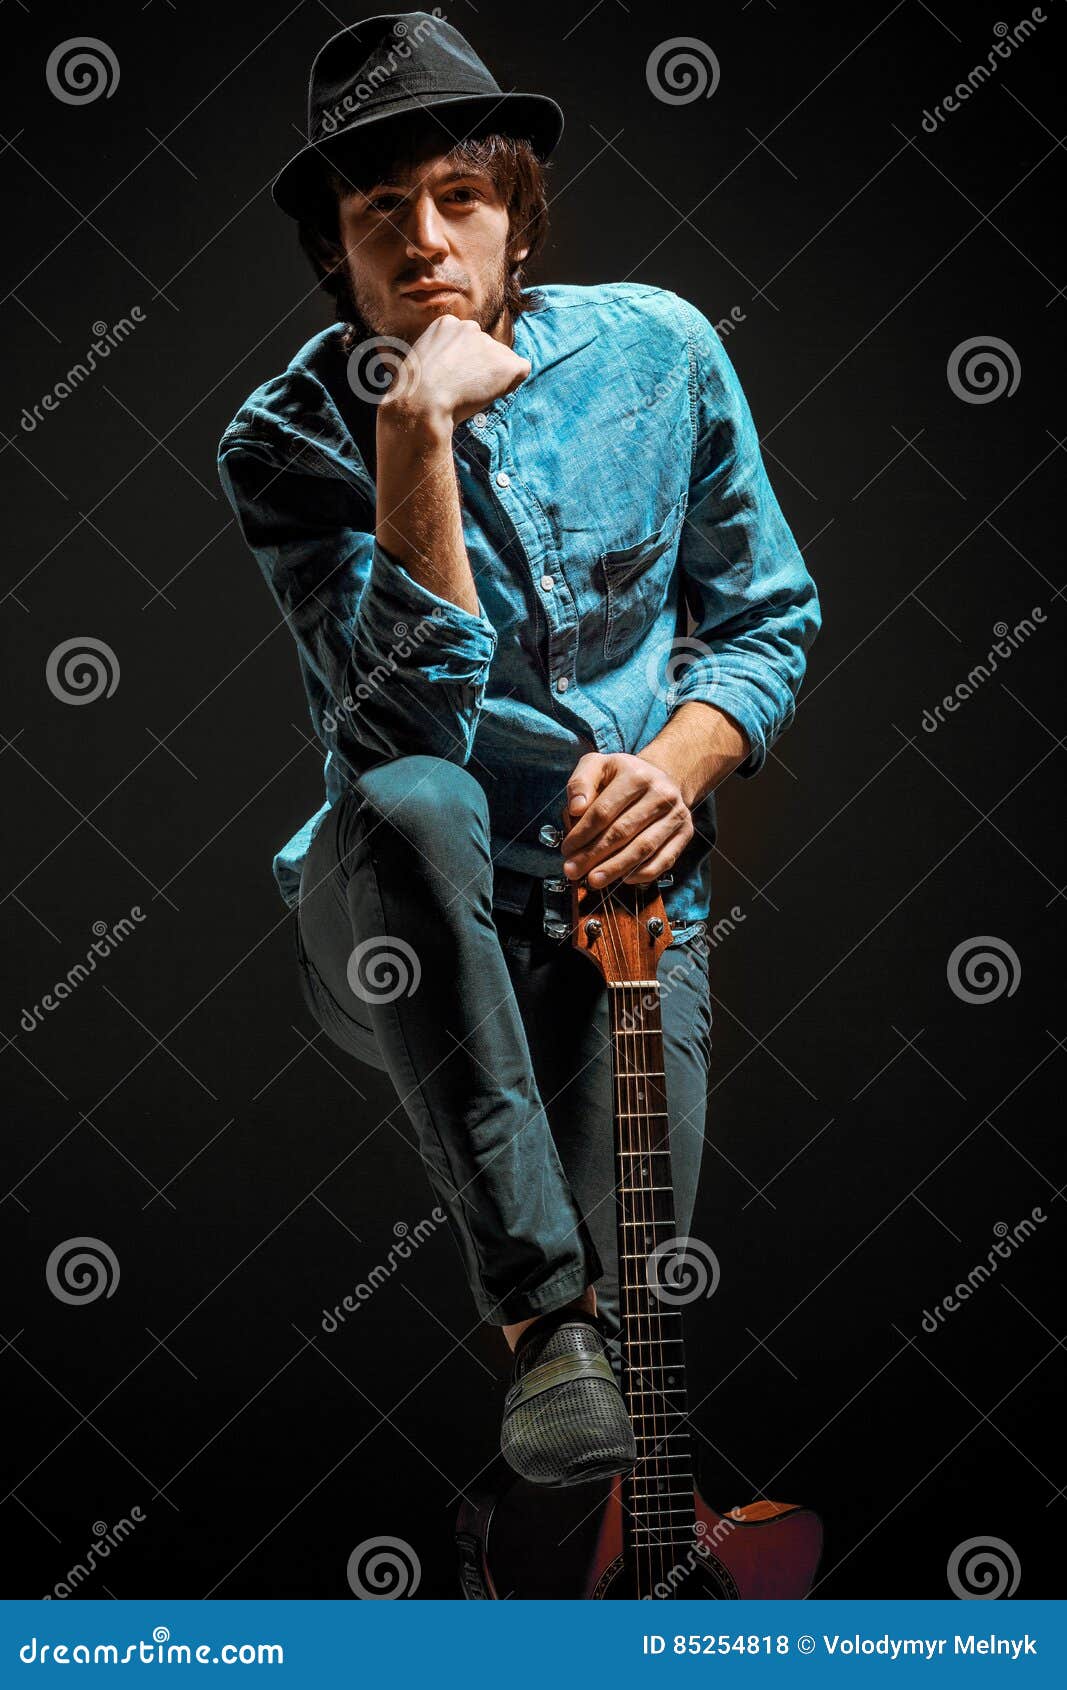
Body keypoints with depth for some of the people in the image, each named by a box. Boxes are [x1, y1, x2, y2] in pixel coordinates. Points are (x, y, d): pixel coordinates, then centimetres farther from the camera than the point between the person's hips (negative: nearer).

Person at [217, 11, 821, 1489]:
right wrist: (418, 429, -26)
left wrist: (682, 759, -10)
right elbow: (414, 722, -21)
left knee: (629, 1288, -22)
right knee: (408, 806, -39)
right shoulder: (289, 442, -7)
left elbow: (768, 615, 11)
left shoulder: (656, 352, 1)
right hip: (398, 924, -1)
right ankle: (547, 1314, -32)